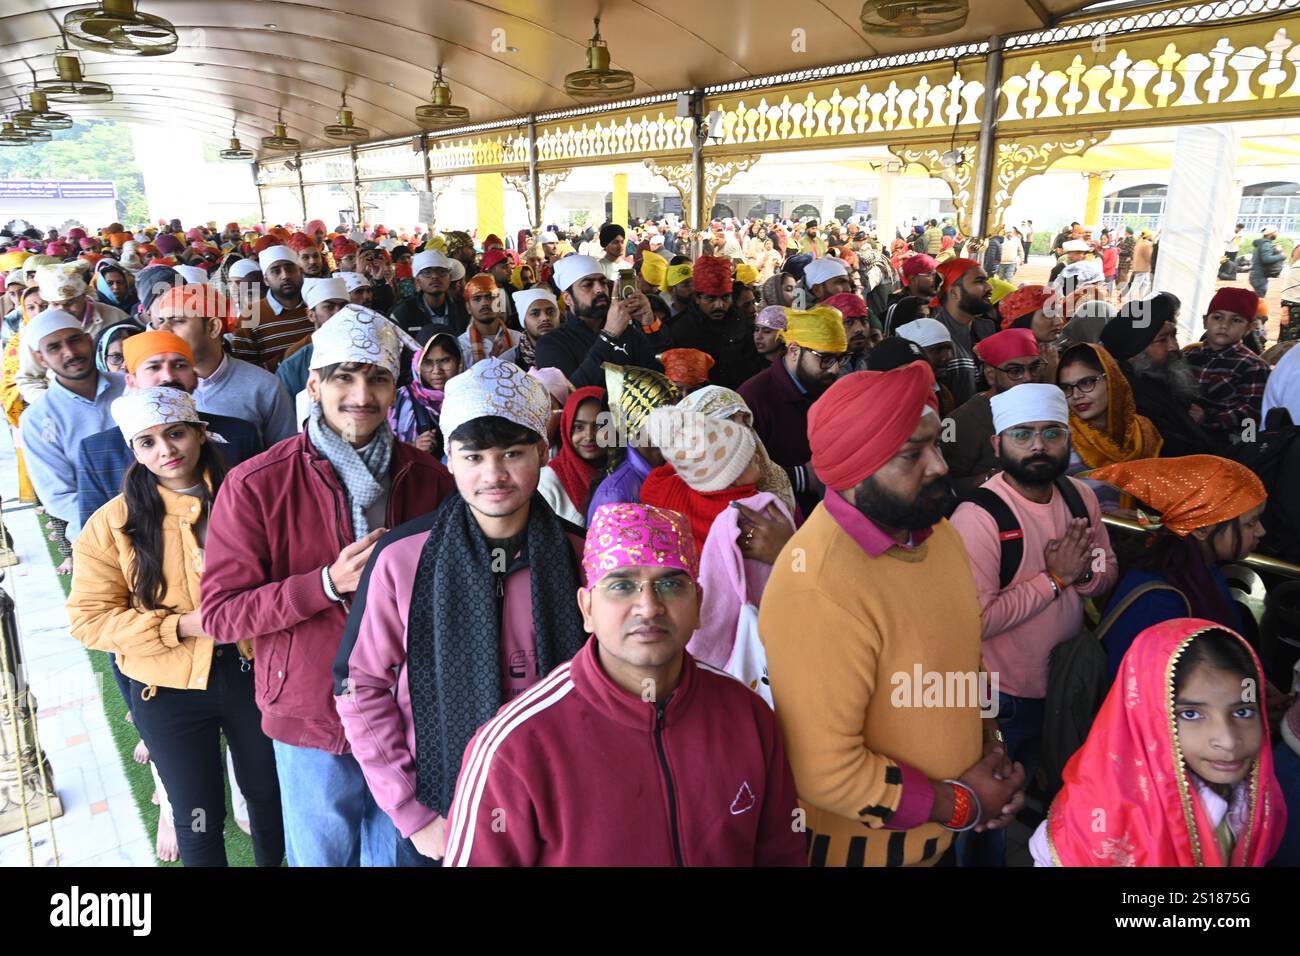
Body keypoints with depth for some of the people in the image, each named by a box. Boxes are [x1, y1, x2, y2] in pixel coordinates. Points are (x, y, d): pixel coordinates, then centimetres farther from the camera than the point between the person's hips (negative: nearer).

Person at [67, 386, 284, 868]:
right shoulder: (114, 521, -8)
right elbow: (89, 617, -7)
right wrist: (183, 625, -19)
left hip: (254, 674, 1)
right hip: (170, 691, -1)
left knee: (269, 792, 22)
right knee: (198, 816, 16)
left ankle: (272, 861, 48)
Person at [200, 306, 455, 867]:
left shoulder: (428, 479, -4)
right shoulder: (256, 485, -13)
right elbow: (219, 614, -13)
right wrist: (329, 583, -24)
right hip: (313, 720, -2)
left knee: (402, 852, 21)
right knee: (322, 854, 20)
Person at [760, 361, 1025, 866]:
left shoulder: (934, 529, -6)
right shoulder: (816, 589, -32)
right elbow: (826, 772, -28)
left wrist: (990, 743, -3)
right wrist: (962, 804, -16)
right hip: (865, 846, -6)